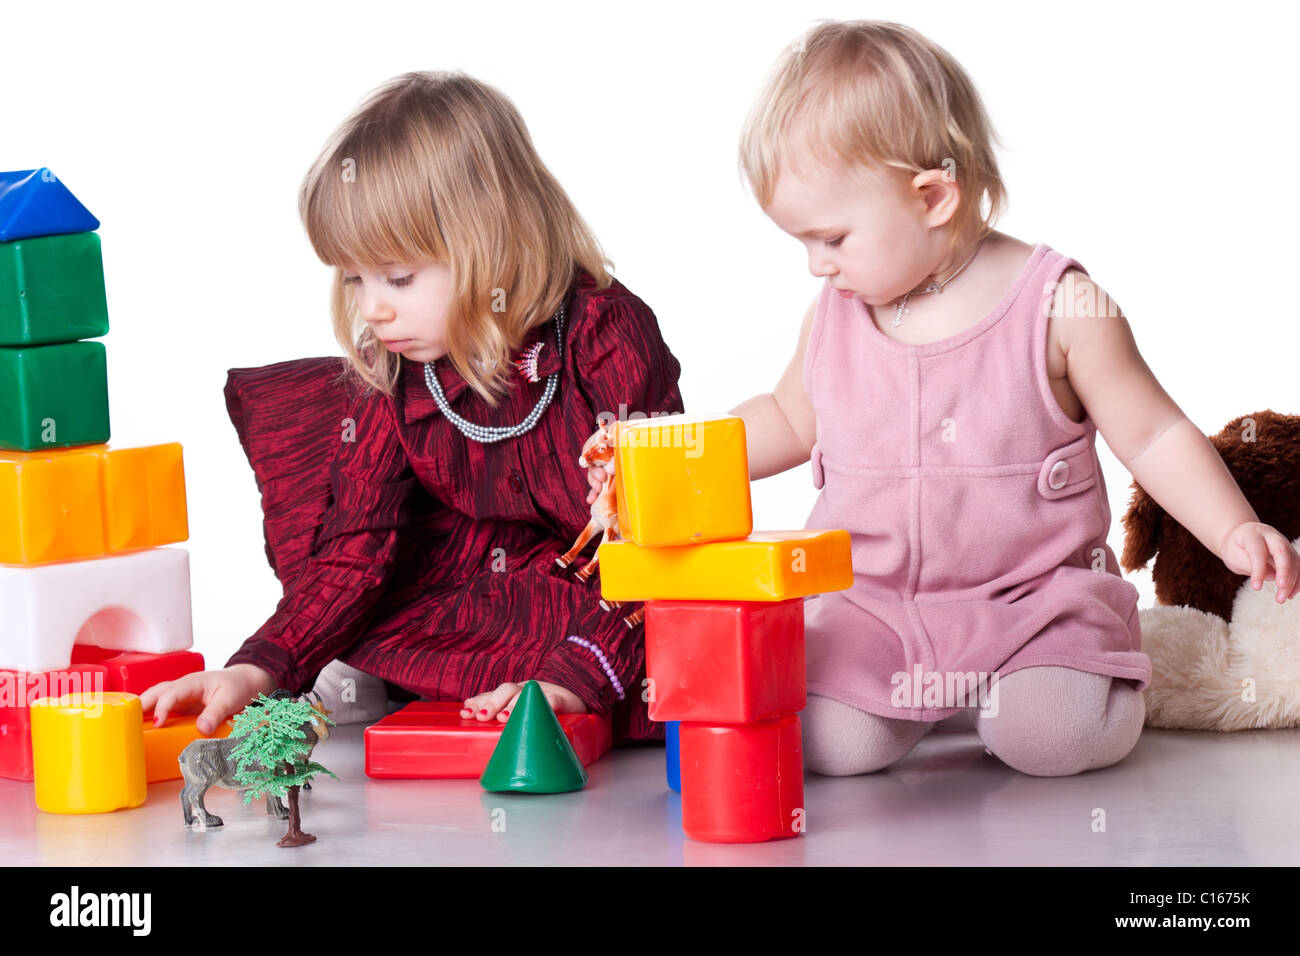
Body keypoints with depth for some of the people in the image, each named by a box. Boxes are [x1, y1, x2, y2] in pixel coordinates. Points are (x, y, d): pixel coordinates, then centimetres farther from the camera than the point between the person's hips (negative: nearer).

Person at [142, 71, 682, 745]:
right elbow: (357, 546, -6)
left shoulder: (606, 336, -20)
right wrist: (259, 669, -22)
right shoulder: (390, 372, -4)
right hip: (475, 603, 5)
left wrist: (572, 677, -38)